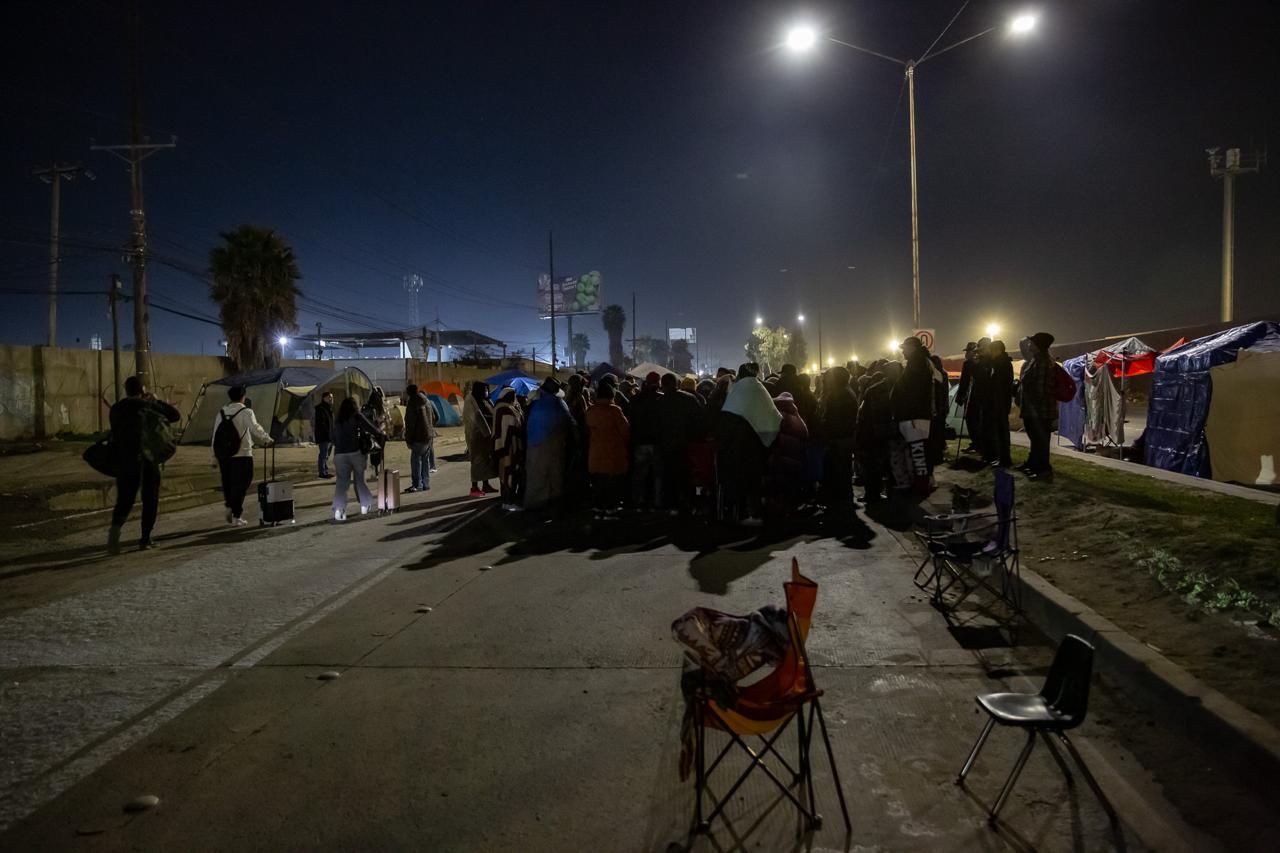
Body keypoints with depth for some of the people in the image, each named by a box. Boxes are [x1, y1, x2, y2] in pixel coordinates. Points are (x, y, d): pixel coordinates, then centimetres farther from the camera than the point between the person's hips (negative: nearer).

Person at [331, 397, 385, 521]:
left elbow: (334, 438, 16)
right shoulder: (357, 416, 3)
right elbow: (370, 427, -3)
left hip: (339, 454, 2)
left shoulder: (337, 420, 15)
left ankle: (338, 510, -12)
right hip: (356, 452, -2)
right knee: (359, 479, 12)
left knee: (341, 482, 1)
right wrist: (381, 436, 11)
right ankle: (365, 505, 19)